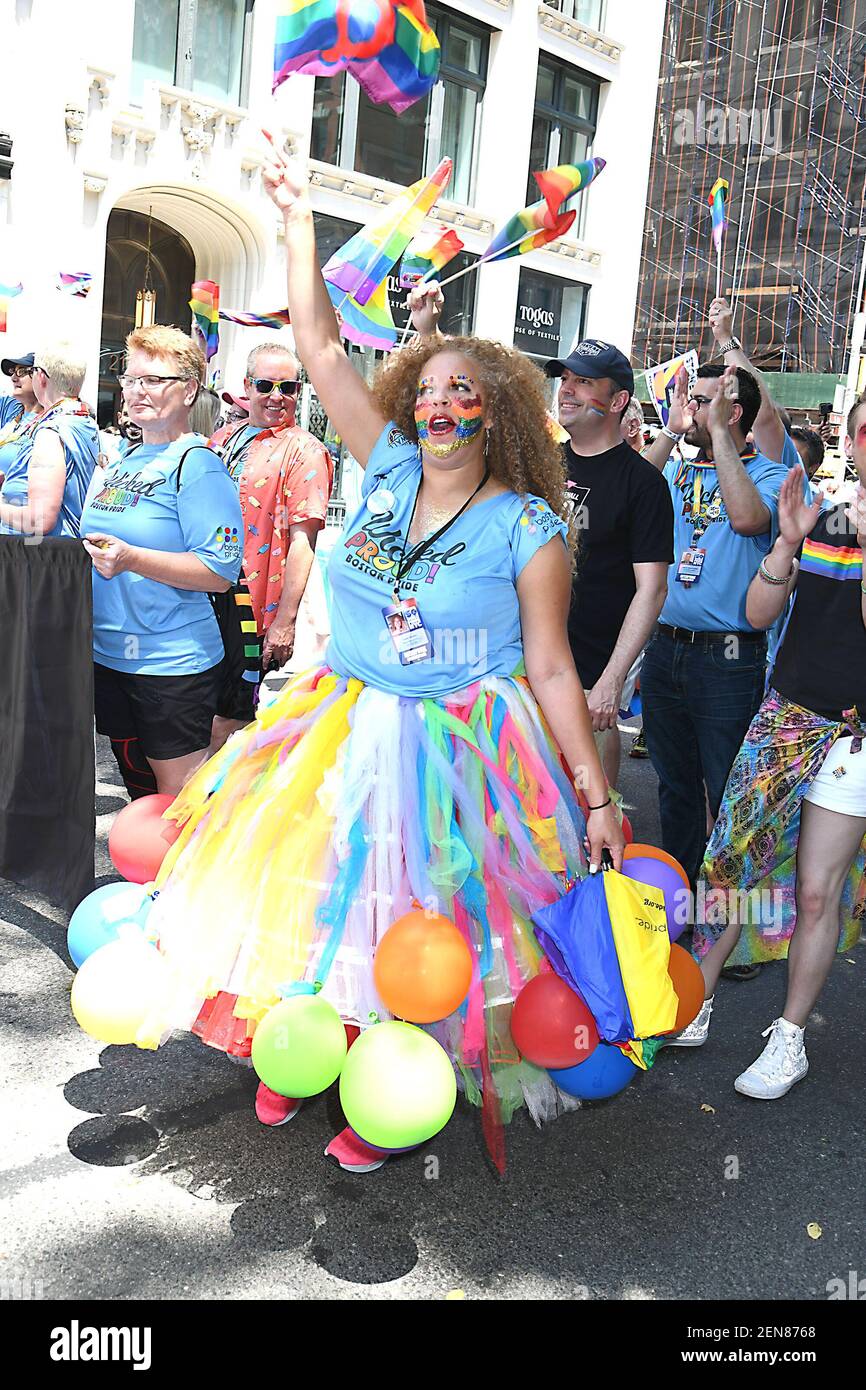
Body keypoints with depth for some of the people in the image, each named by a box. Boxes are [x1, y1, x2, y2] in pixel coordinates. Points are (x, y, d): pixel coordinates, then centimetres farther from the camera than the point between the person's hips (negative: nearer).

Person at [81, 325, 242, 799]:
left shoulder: (196, 464, -12)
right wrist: (92, 552, 6)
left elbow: (221, 572, -21)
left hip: (172, 663, -8)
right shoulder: (124, 461, 12)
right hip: (108, 654, 8)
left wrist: (131, 558, -28)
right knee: (137, 791, 20)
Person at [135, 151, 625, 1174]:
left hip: (455, 749, -4)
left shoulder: (529, 529, -10)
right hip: (344, 731, 4)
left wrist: (596, 797, -10)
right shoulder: (390, 469, 0)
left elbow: (550, 670, -9)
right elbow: (320, 347, 2)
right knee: (313, 900, 11)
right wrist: (297, 220, 3)